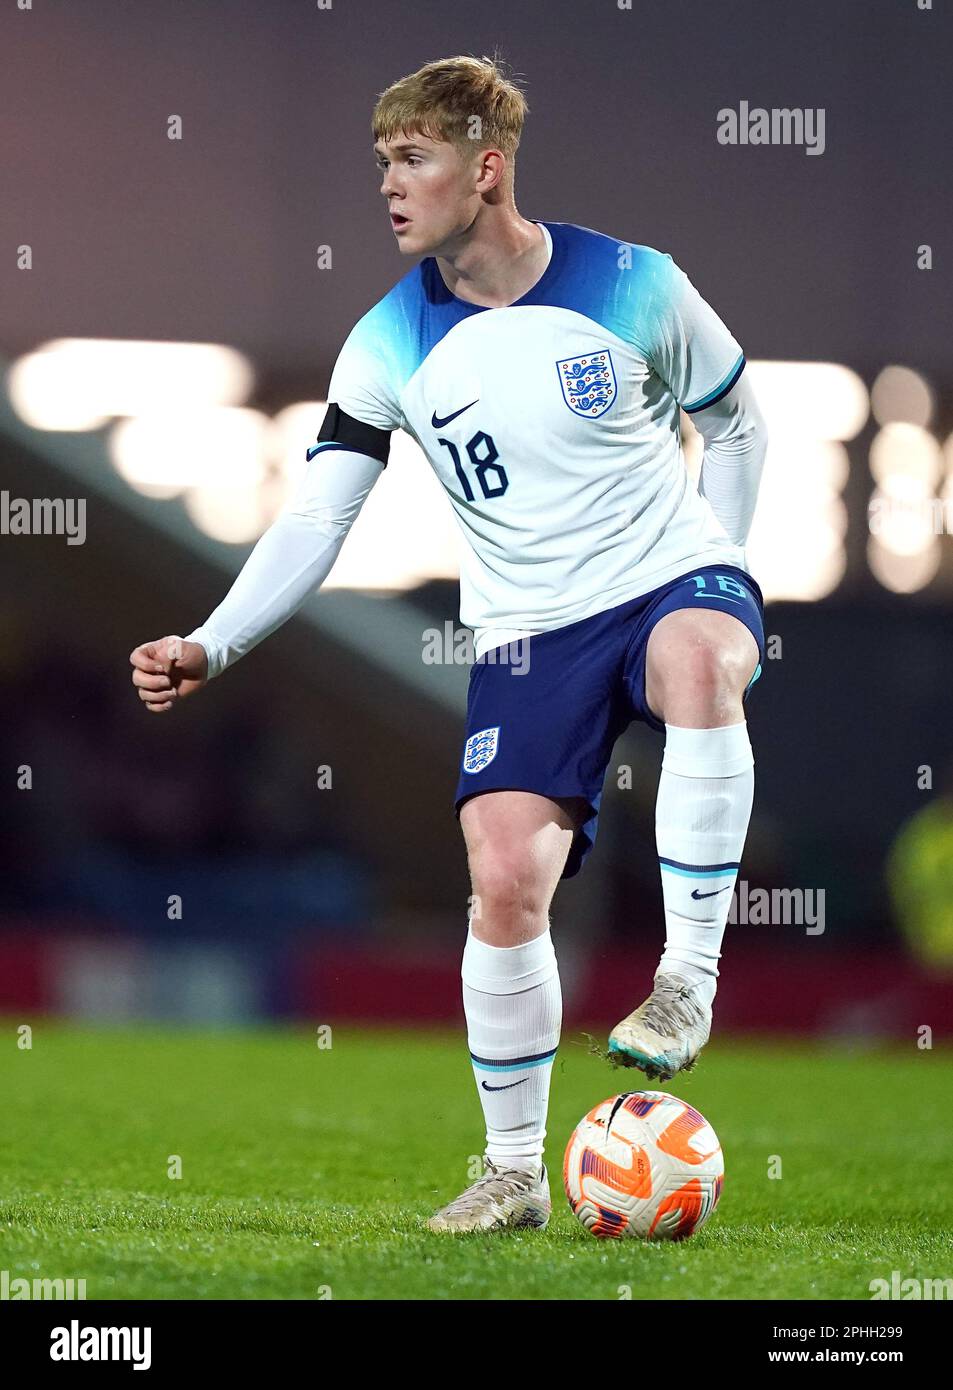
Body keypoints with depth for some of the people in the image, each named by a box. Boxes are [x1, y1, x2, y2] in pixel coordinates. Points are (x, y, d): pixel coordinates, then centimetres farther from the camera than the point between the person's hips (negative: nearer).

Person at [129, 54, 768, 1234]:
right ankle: (514, 1172, 4)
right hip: (528, 632, 2)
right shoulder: (390, 346, -3)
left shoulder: (634, 288, -7)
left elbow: (733, 420, 9)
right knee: (506, 876, -15)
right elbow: (315, 518, -4)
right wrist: (210, 648, -17)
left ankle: (688, 978, -28)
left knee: (700, 661, -40)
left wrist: (717, 579, 2)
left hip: (672, 575, -2)